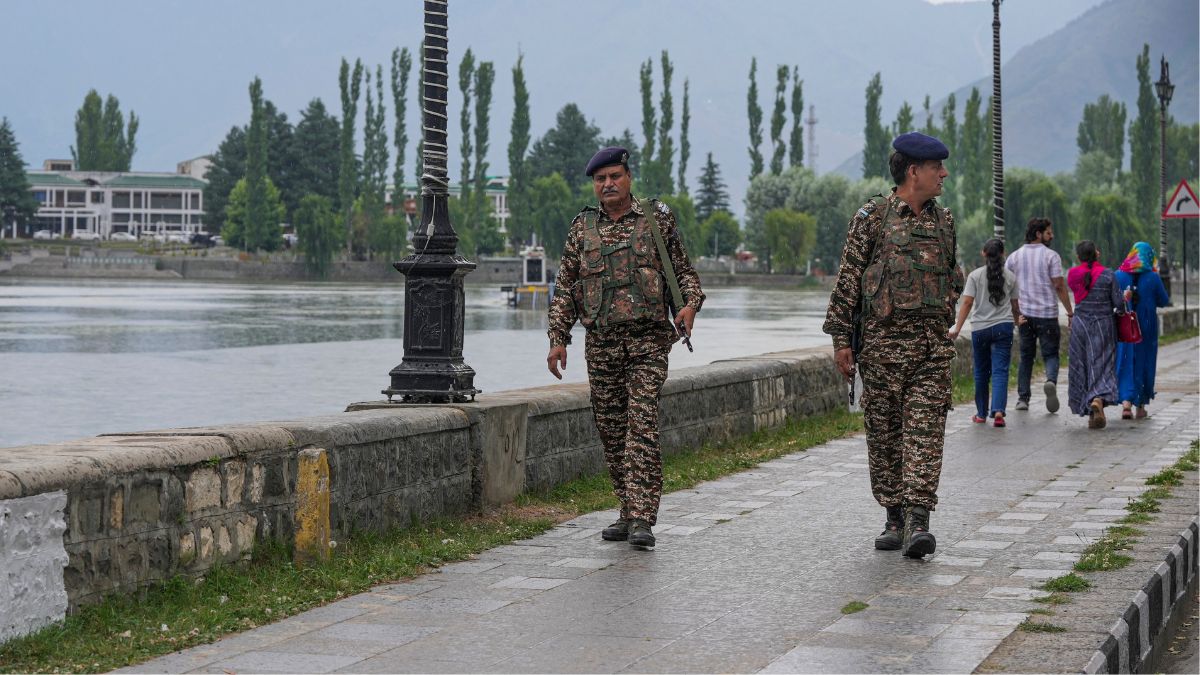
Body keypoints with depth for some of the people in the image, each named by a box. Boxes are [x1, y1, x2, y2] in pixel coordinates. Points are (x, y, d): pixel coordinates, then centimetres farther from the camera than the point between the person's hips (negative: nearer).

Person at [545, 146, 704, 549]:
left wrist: (690, 303, -11)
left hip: (648, 339, -3)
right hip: (600, 342, 4)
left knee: (642, 426, -13)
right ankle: (629, 512, 17)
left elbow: (683, 270, 9)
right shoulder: (582, 228, 11)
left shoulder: (656, 219, 5)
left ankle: (642, 518, -17)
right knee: (611, 431, 7)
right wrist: (558, 339, 4)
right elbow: (565, 288, 12)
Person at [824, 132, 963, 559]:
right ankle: (894, 519, 14)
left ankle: (917, 520, -13)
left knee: (925, 432, -8)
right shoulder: (872, 218, -2)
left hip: (932, 345, 3)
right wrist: (841, 338, -6)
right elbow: (847, 280, -2)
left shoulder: (943, 221, 13)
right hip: (883, 342, -3)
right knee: (884, 432, 4)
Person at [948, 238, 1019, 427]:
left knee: (981, 372, 11)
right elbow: (1015, 306, 11)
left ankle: (981, 414, 19)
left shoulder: (975, 275, -1)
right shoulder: (1010, 277, 5)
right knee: (1000, 371, -3)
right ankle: (998, 411, -20)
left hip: (980, 328, 0)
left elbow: (967, 303, -8)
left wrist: (957, 328, -9)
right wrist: (1018, 320, 30)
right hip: (1003, 327, 0)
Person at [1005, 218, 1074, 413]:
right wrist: (1070, 312, -3)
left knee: (1026, 357, 12)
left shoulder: (1015, 256, 8)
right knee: (1050, 354, 3)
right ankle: (1051, 381, -27)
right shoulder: (1051, 256, -5)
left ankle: (1022, 398, 8)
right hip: (1047, 314, -3)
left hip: (1024, 315, 3)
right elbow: (1059, 286, -9)